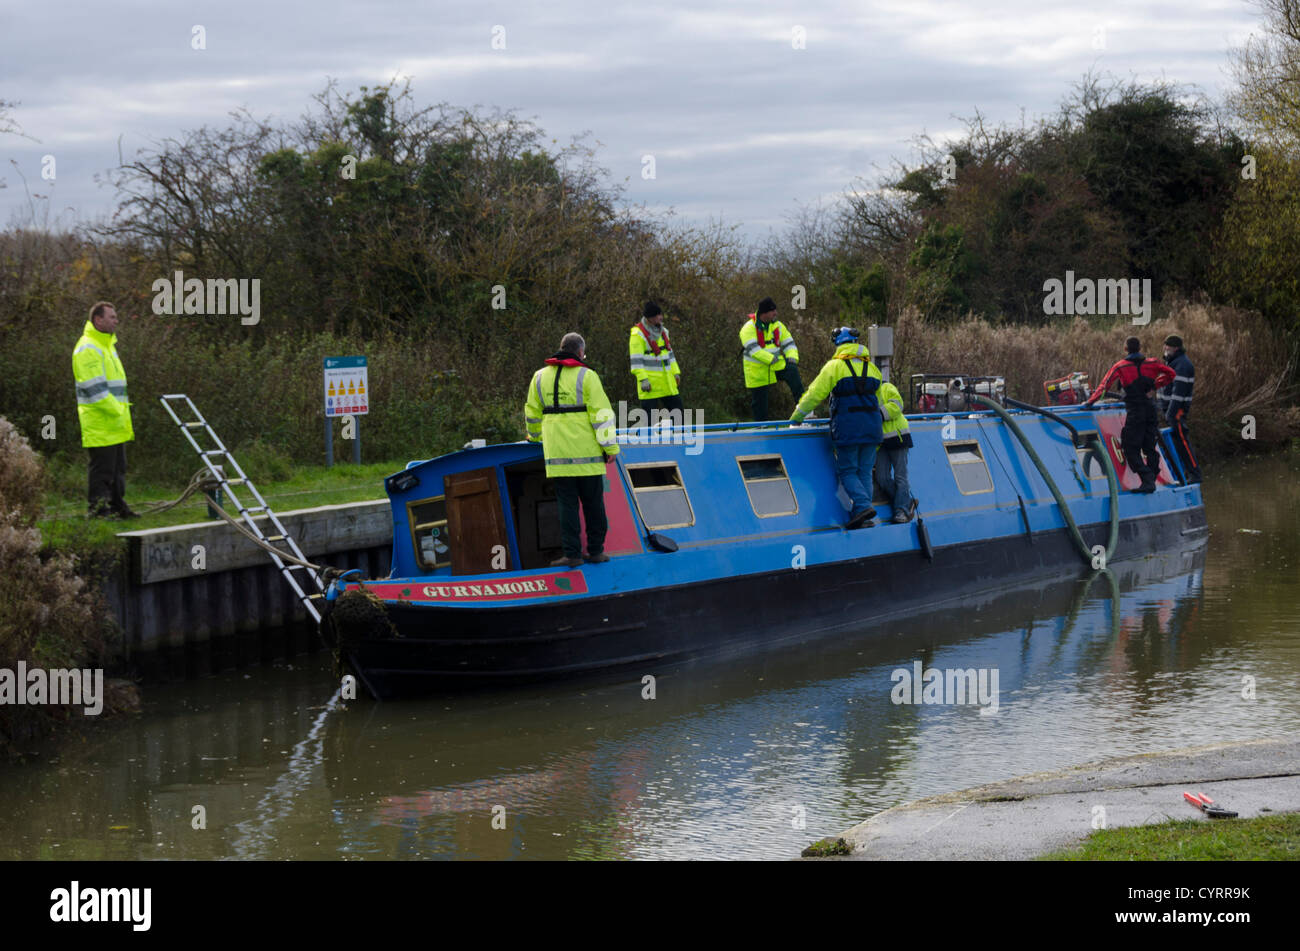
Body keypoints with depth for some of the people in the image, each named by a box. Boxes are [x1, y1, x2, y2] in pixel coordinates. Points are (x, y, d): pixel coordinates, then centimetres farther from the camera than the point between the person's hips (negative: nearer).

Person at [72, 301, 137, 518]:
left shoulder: (107, 345, 19)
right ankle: (98, 508, -1)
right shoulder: (87, 349, -14)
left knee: (118, 468, 15)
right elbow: (95, 389, -21)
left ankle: (118, 506, 22)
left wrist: (124, 415, 19)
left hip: (116, 426, 10)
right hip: (99, 425, -10)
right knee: (102, 469, -6)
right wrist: (118, 412, -19)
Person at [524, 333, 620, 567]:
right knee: (593, 502, 8)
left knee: (567, 503, 4)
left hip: (557, 452, 3)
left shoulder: (540, 377, 8)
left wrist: (535, 436, 35)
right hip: (586, 451, -3)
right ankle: (595, 550, 12)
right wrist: (610, 446, -4)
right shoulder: (586, 376, -5)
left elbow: (532, 413, 17)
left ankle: (572, 554, 0)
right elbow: (601, 413, -9)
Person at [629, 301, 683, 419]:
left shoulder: (663, 331, 14)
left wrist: (675, 372, 19)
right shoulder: (638, 334, -11)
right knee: (649, 414, -4)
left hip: (667, 381, 7)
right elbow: (637, 359, -15)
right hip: (650, 381, -7)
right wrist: (643, 379, -20)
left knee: (676, 406, 9)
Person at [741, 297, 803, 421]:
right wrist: (770, 358, -32)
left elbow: (788, 343, 8)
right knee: (759, 401, 3)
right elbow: (752, 349, -24)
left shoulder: (777, 325, 6)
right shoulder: (749, 328, -12)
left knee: (792, 371, -25)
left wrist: (792, 357, -13)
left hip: (776, 365, 3)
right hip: (758, 369, -3)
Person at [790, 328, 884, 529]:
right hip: (872, 427, 5)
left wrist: (796, 418, 10)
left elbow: (815, 394, -1)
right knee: (864, 472, 9)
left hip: (847, 427, -4)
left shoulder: (834, 366, -1)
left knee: (847, 471, 3)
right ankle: (863, 518, 3)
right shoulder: (871, 367, 14)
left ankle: (863, 505, -19)